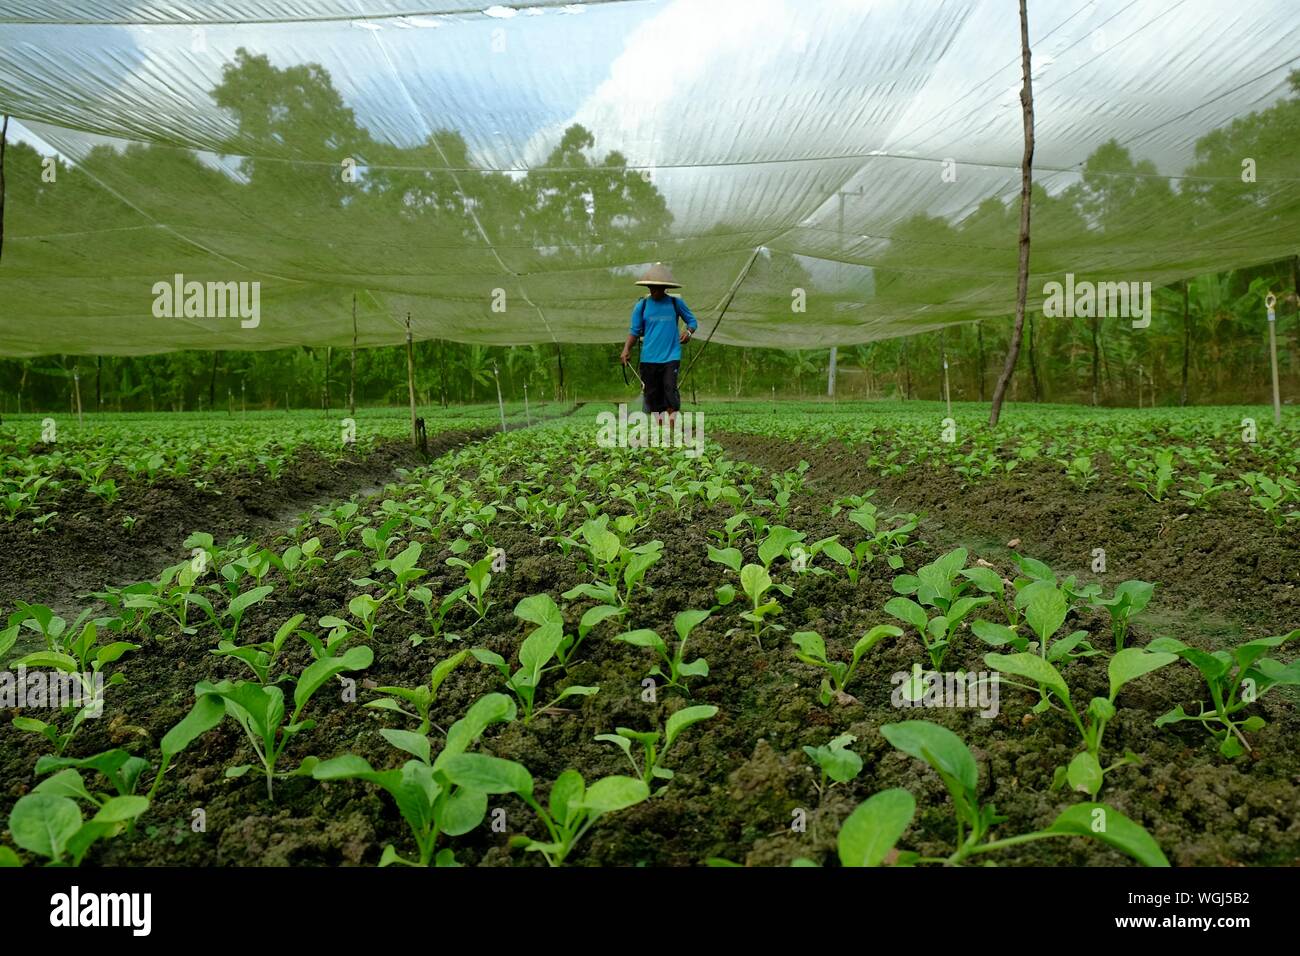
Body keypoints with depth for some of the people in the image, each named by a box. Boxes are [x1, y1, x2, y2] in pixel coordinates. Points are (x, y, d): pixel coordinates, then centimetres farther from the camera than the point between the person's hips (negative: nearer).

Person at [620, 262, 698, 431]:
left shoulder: (676, 303, 2)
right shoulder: (642, 305, 4)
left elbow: (692, 320, 12)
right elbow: (634, 331, 6)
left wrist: (688, 331, -10)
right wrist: (627, 349, -10)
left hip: (671, 357, -2)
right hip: (648, 358, 2)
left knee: (670, 389, -16)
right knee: (652, 394, 6)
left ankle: (672, 428, -14)